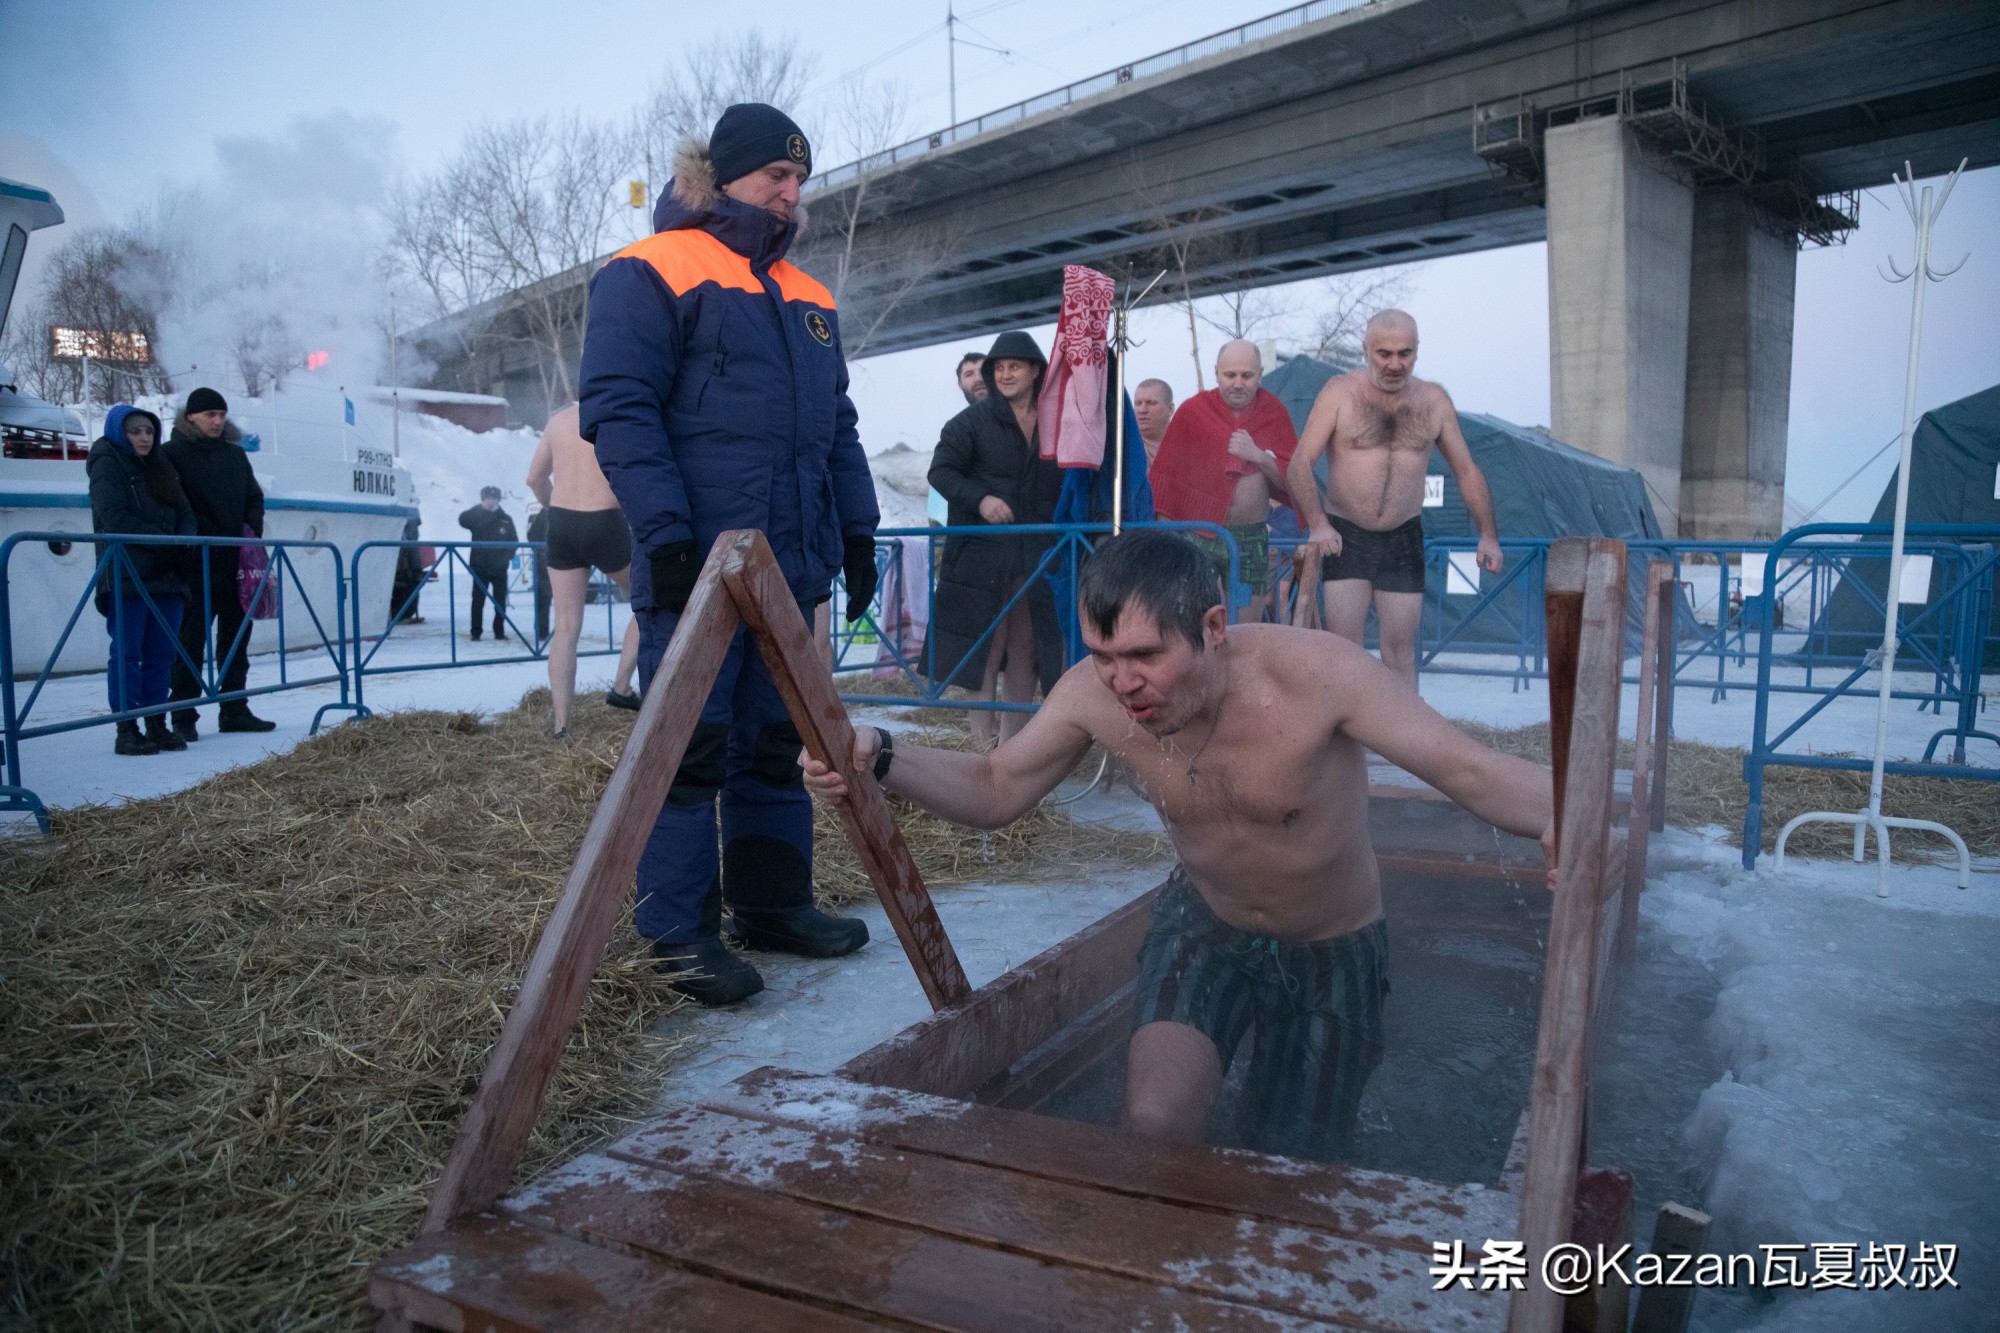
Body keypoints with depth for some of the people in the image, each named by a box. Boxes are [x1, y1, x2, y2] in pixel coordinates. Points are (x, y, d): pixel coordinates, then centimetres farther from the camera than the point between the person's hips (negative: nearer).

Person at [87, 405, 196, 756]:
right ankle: (127, 730, -3)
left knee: (162, 654, 5)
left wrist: (183, 540, -6)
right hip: (127, 578, -6)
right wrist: (163, 540, -15)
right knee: (127, 654, -5)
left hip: (166, 576, 6)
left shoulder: (162, 468, 20)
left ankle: (157, 726, 10)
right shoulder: (107, 466, 1)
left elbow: (185, 513, 14)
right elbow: (116, 519, -11)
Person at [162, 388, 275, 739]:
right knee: (190, 641, -4)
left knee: (236, 638, 11)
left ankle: (234, 711, 19)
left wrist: (252, 528, 1)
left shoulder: (235, 453, 15)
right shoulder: (172, 453, -2)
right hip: (197, 563, -6)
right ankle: (184, 718, 1)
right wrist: (207, 535, -15)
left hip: (236, 561, 6)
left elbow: (255, 496, 19)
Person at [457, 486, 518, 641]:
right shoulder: (476, 517, 1)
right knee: (478, 600, -2)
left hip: (500, 567, 2)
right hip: (480, 566, -2)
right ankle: (475, 633, 2)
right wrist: (481, 508, -23)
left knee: (500, 601, 6)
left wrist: (508, 556, -3)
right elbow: (462, 520, -19)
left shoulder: (506, 519, 6)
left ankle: (499, 631, 16)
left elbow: (513, 541, 11)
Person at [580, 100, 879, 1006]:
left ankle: (773, 903, 24)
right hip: (697, 566, -7)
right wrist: (668, 535, -18)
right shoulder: (649, 275, -1)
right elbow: (619, 410, -10)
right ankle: (681, 930, 8)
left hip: (793, 568, 7)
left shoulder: (806, 297, 21)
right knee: (691, 747, -2)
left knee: (777, 743, 12)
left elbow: (837, 427, 23)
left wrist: (857, 531, 15)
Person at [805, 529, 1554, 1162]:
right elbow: (995, 790, -11)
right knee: (1152, 1126, -19)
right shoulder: (1093, 693, -22)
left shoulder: (1315, 674, -33)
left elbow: (1471, 770, -34)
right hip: (1204, 923, 2)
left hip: (1332, 951, -1)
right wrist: (879, 760, -29)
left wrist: (1559, 818, -56)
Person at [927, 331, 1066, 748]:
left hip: (1037, 556, 4)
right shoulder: (973, 421, 2)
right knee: (984, 646, -3)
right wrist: (979, 498, -19)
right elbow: (940, 470, -4)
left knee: (1025, 649, 6)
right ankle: (984, 741, 3)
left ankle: (1011, 740, 14)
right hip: (982, 554, -3)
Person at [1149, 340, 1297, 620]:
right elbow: (1165, 476, 1)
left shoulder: (1274, 413, 5)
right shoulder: (1192, 411, -1)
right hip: (1198, 536, -2)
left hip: (1252, 540, 3)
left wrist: (1258, 456, -14)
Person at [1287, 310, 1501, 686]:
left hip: (1404, 541, 3)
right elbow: (1300, 464, -12)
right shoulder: (1340, 393, -5)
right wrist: (1316, 524, -26)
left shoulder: (1434, 400, 5)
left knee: (1400, 650, 4)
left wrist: (1488, 535, 3)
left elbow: (1467, 471, 11)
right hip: (1344, 538, -2)